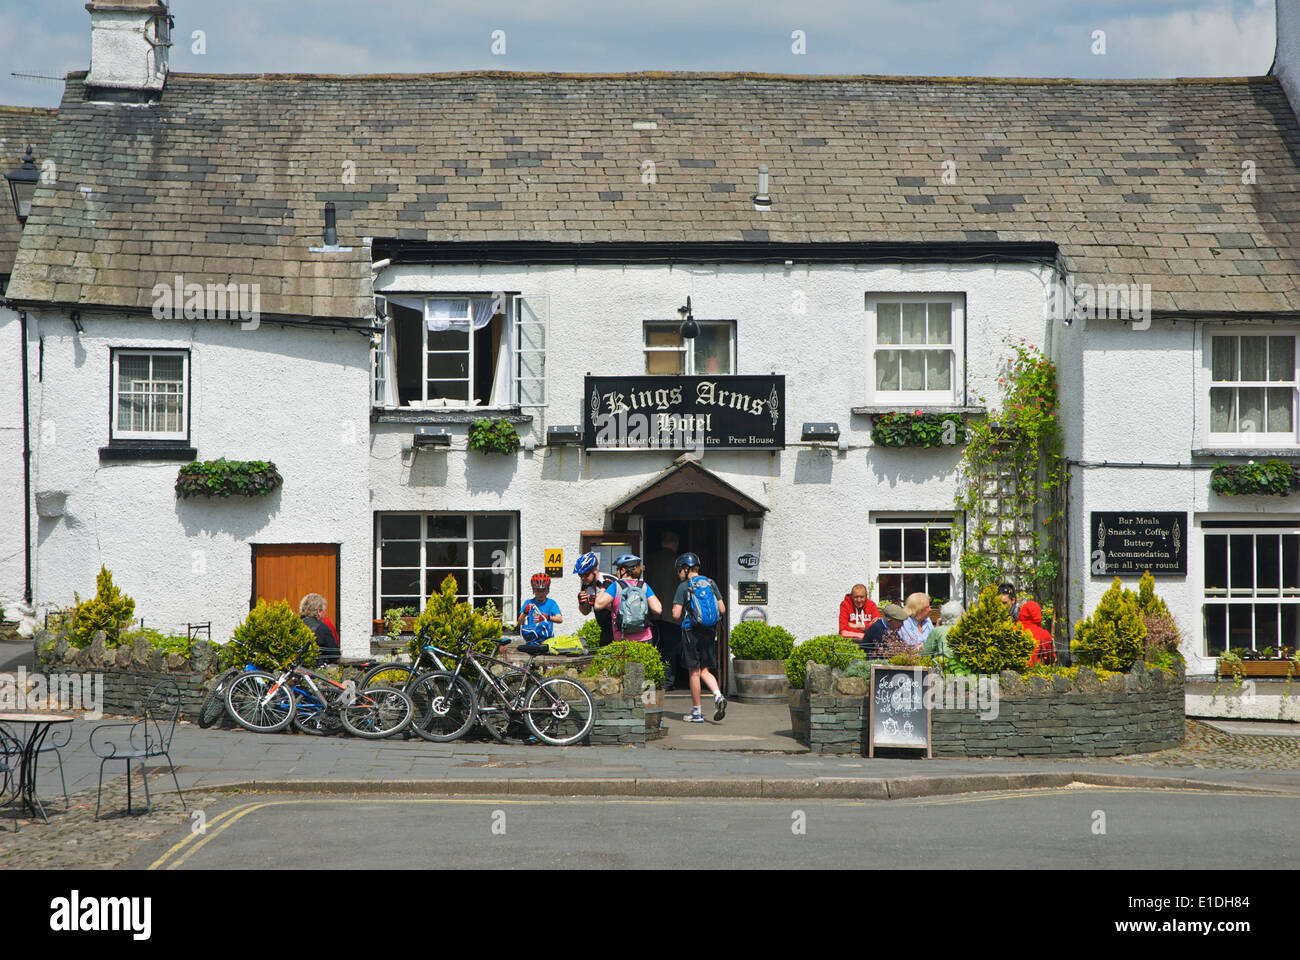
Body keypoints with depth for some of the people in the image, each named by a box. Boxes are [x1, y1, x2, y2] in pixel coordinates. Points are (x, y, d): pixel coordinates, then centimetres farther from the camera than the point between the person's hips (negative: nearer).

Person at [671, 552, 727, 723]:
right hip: (709, 632, 4)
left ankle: (696, 712, 7)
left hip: (691, 631, -4)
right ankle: (718, 696, -12)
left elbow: (676, 614, -12)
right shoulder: (711, 584, 7)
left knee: (694, 672, 2)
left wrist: (676, 611, 10)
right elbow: (722, 609, 6)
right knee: (705, 671, 12)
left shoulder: (684, 587, -7)